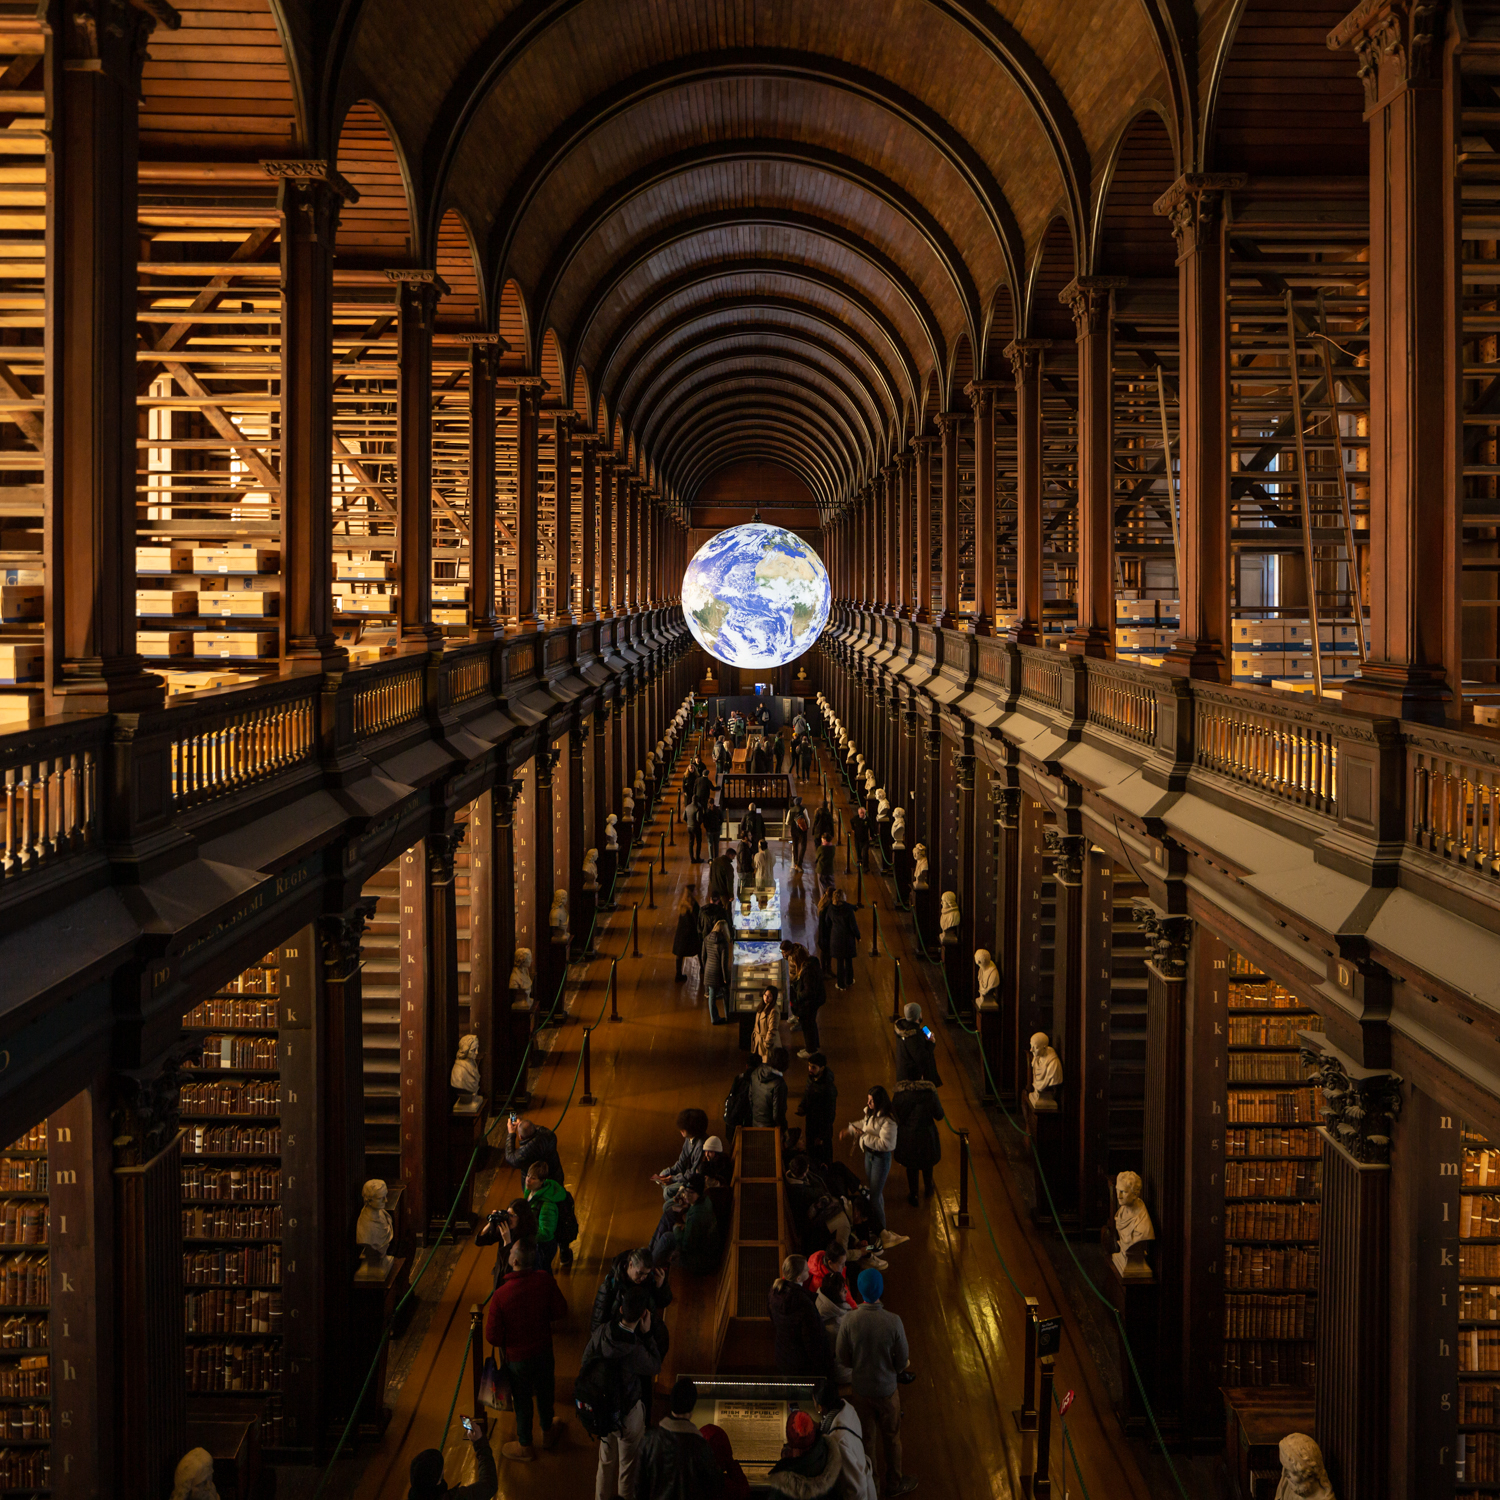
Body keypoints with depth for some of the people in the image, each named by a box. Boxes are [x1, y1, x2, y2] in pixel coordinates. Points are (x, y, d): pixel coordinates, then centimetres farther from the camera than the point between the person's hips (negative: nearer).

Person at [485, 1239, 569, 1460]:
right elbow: (561, 1311, -9)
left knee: (522, 1401, 20)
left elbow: (492, 1336, -23)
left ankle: (524, 1447, 41)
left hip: (516, 1357, -3)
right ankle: (547, 1432, 52)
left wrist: (503, 1343, 0)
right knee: (544, 1392, 28)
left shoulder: (501, 1295, -32)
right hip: (543, 1349, 3)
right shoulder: (544, 1280, -22)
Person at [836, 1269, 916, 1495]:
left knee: (866, 1437, 22)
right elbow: (903, 1360, -13)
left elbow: (842, 1358, -9)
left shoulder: (849, 1321, -22)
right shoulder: (893, 1322, -25)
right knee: (892, 1437, 21)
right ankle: (894, 1483, 37)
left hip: (861, 1389, 1)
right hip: (887, 1389, -1)